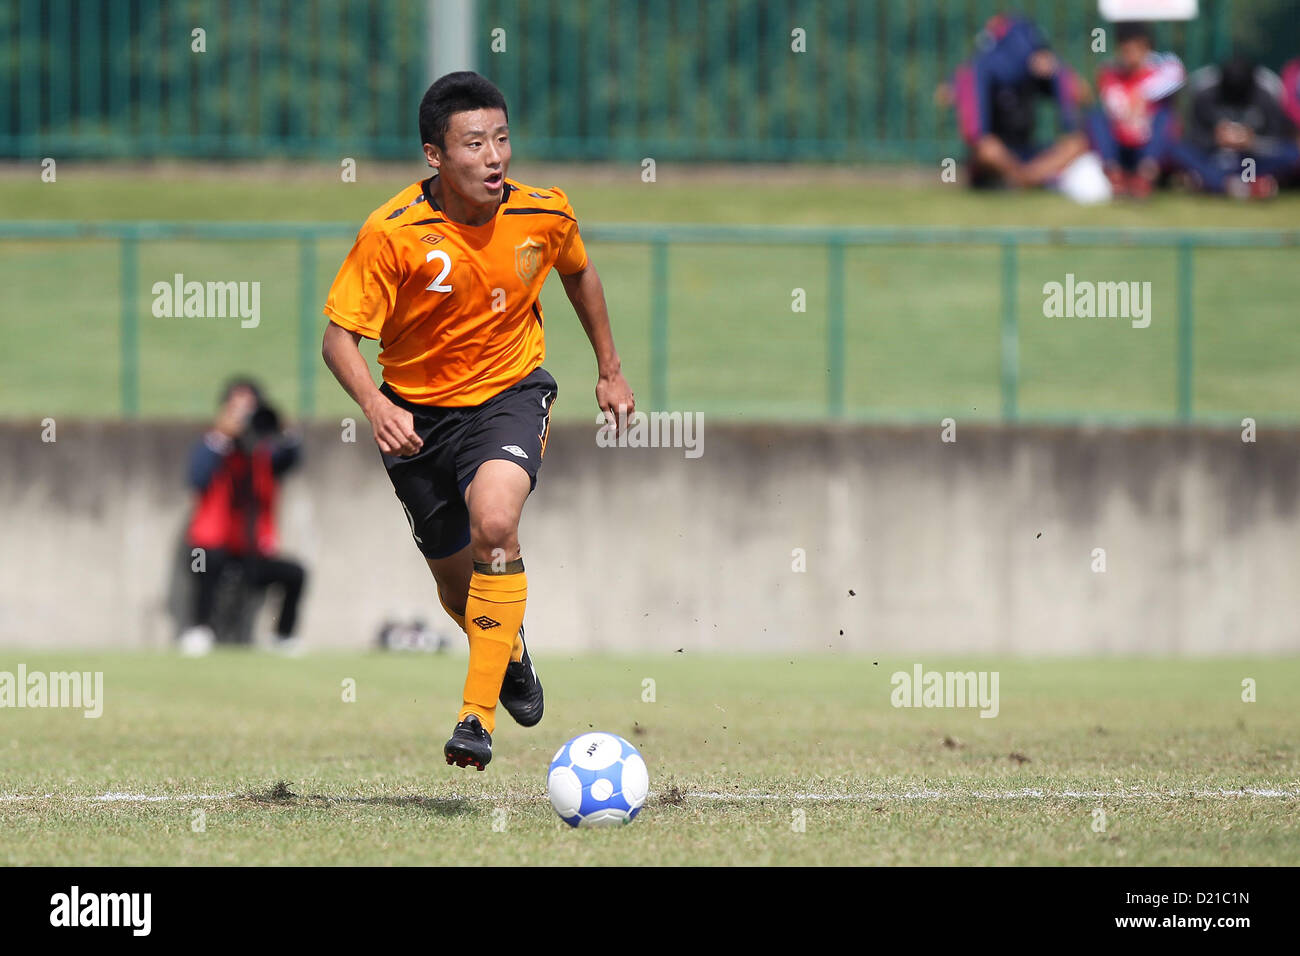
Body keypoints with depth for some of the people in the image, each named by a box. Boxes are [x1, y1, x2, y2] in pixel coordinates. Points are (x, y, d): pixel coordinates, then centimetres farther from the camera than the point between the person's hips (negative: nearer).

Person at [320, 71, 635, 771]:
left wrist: (610, 369, 16)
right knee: (459, 588, 12)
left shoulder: (545, 214, -12)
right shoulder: (392, 233, -22)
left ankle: (478, 716, -27)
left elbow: (578, 273, 11)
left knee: (495, 522, -30)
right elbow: (339, 335, -19)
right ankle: (512, 656, 51)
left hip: (510, 393, 0)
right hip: (417, 411, 0)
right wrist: (374, 405, -37)